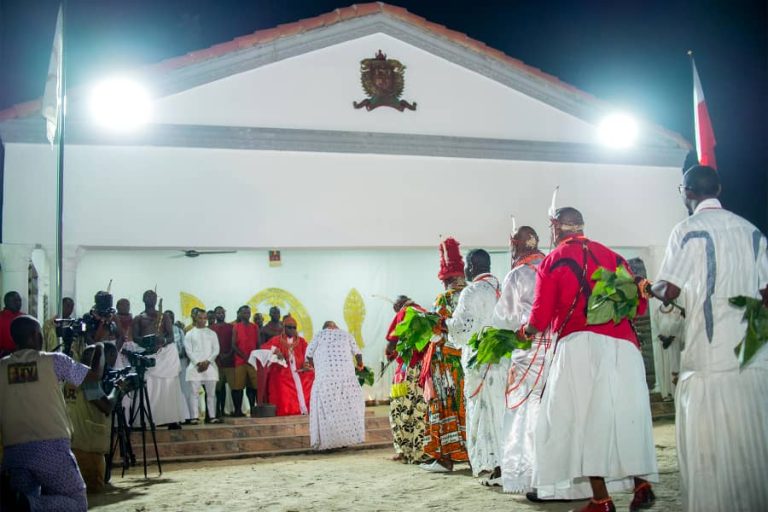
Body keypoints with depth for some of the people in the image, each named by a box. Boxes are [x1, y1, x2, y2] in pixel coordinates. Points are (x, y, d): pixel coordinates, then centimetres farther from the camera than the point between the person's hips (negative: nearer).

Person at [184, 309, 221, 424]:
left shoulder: (212, 333, 13)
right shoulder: (190, 334, 8)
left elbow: (216, 350, 5)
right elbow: (188, 351, 0)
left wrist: (207, 361, -9)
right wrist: (198, 363, -12)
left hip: (210, 366, 2)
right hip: (195, 366, -1)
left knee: (211, 392, 1)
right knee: (194, 392, -5)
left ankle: (213, 416, 2)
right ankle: (195, 417, -5)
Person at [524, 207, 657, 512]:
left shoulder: (551, 262, 4)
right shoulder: (611, 255, 17)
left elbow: (540, 318, 2)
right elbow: (639, 303, 15)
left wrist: (525, 331, 23)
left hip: (580, 345, -4)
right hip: (623, 344, 5)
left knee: (586, 416, -2)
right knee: (626, 412, 12)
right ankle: (642, 483, 9)